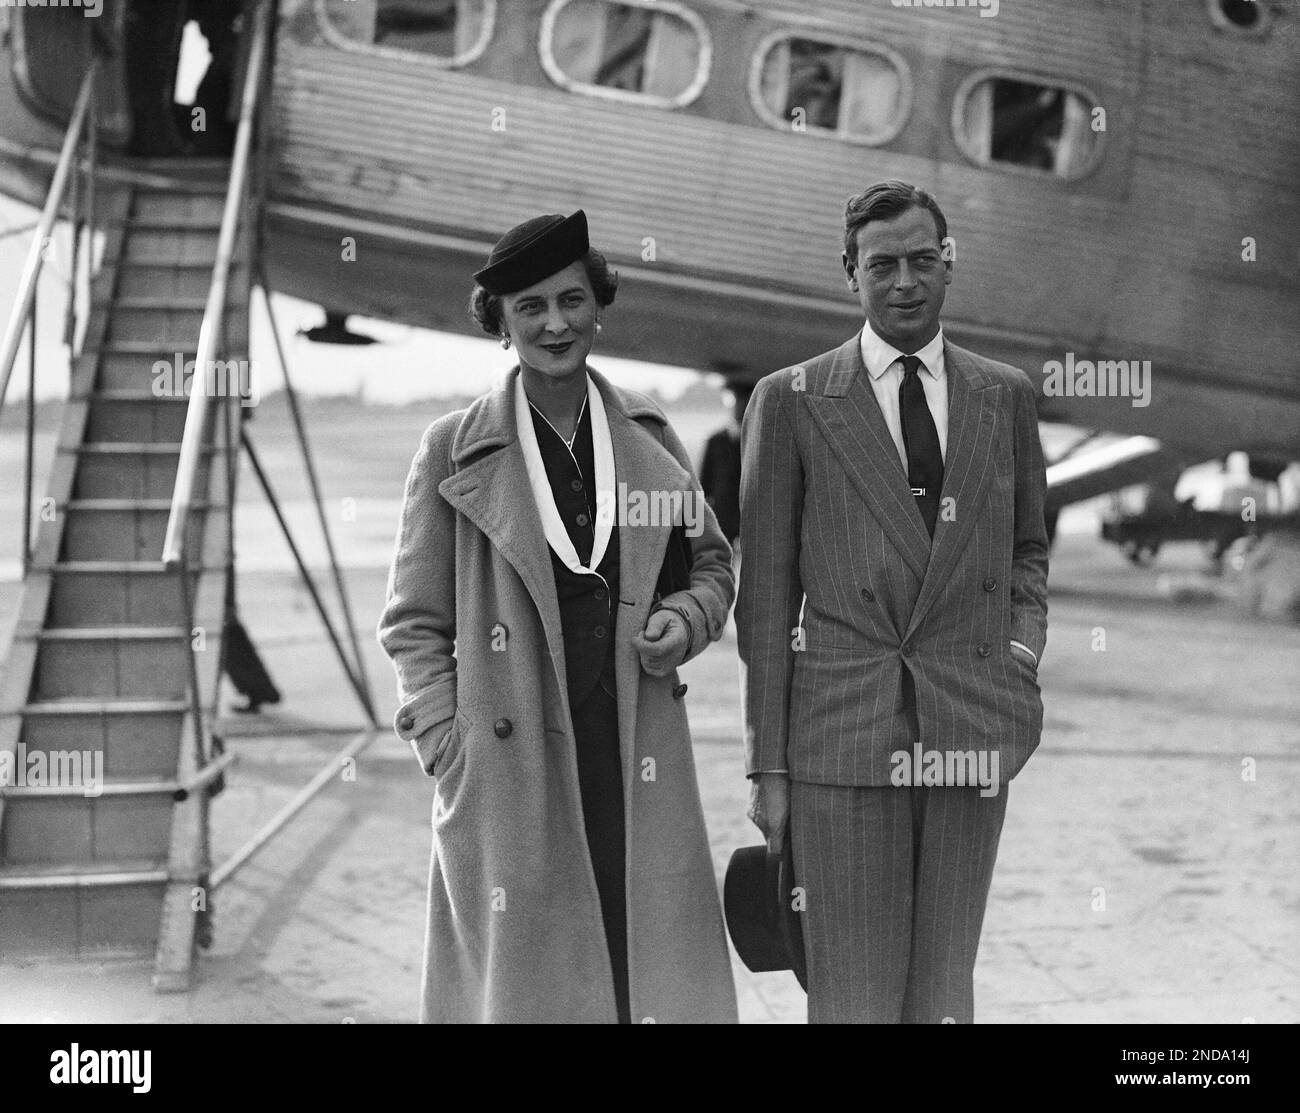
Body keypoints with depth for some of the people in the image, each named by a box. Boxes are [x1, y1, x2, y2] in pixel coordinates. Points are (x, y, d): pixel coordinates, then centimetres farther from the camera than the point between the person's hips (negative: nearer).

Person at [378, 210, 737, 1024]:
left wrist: (684, 620, -1)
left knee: (659, 979, 4)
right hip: (511, 772, -2)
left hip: (638, 767, 3)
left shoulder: (649, 436, 9)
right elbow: (414, 624, 3)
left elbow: (712, 561, 21)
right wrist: (450, 756, -5)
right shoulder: (455, 452, 1)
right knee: (525, 983, 2)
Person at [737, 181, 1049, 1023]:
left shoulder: (1006, 395, 10)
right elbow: (766, 596, 1)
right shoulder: (792, 401, 1)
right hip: (843, 734, -3)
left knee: (944, 992, 8)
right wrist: (768, 764, -1)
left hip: (970, 732, 3)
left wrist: (1022, 653, 2)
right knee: (852, 999, -1)